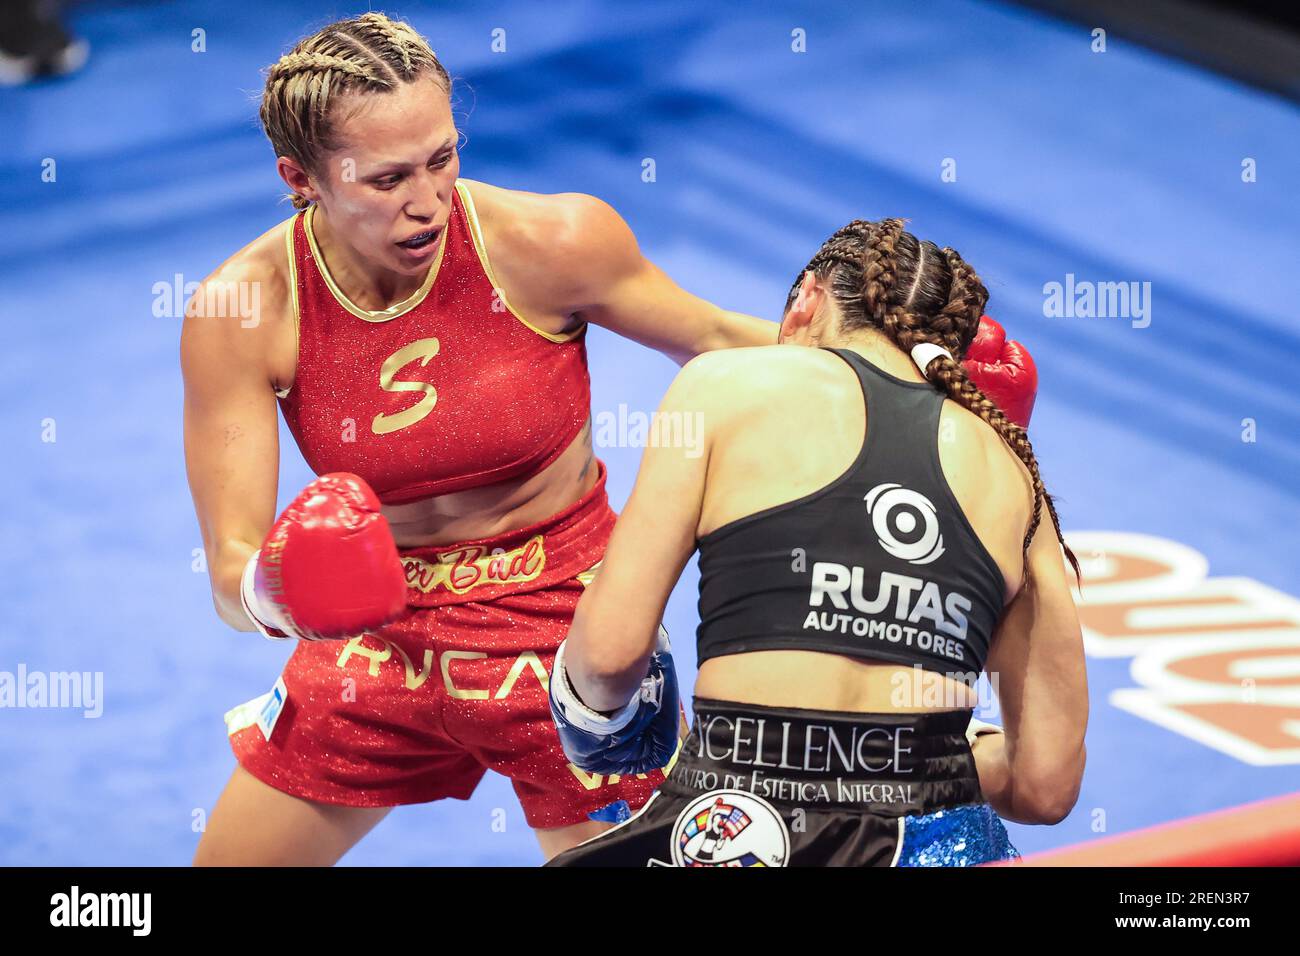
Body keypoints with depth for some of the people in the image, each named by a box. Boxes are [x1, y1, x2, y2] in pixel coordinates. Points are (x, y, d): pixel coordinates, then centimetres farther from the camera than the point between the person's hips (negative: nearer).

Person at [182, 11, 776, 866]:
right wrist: (270, 592, -41)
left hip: (563, 636, -2)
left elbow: (710, 338, 0)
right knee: (227, 859, 11)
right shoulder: (240, 313, -17)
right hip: (380, 632, 2)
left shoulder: (553, 242, -19)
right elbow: (232, 565, -18)